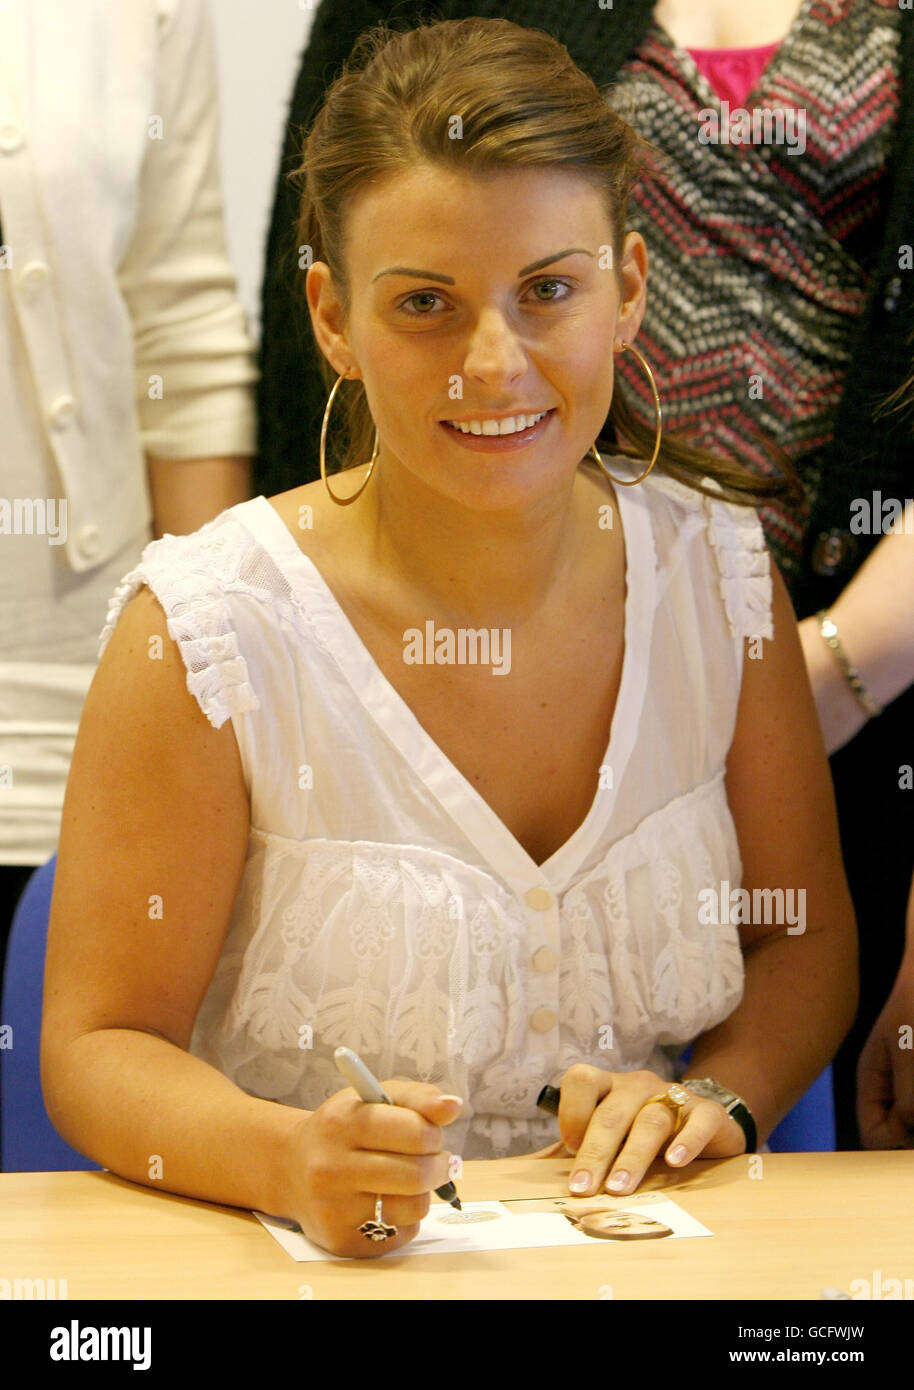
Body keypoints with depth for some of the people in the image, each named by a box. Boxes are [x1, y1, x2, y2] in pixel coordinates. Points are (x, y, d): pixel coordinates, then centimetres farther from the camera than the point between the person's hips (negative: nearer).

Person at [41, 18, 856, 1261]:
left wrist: (718, 1093, -9)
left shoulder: (721, 567, 0)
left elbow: (806, 939, 11)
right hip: (314, 1285, -3)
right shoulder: (203, 630, -12)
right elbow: (101, 1048, -7)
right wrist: (288, 1160, -26)